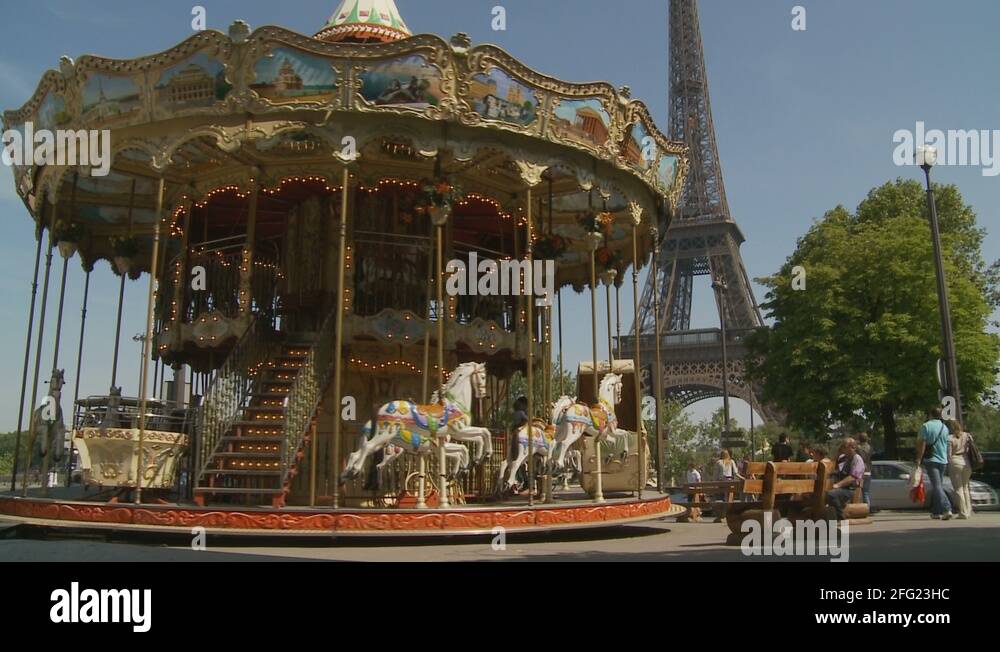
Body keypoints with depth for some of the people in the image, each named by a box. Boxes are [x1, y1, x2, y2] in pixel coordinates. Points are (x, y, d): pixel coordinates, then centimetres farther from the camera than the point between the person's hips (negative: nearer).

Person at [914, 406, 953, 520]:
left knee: (937, 486, -10)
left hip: (931, 459, -6)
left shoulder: (926, 426, -8)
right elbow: (947, 443, 15)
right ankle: (936, 512, 17)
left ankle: (947, 509, -24)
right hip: (943, 460, 6)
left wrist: (918, 459, -7)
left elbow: (922, 444, -12)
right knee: (938, 486, 13)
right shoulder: (945, 427, 10)